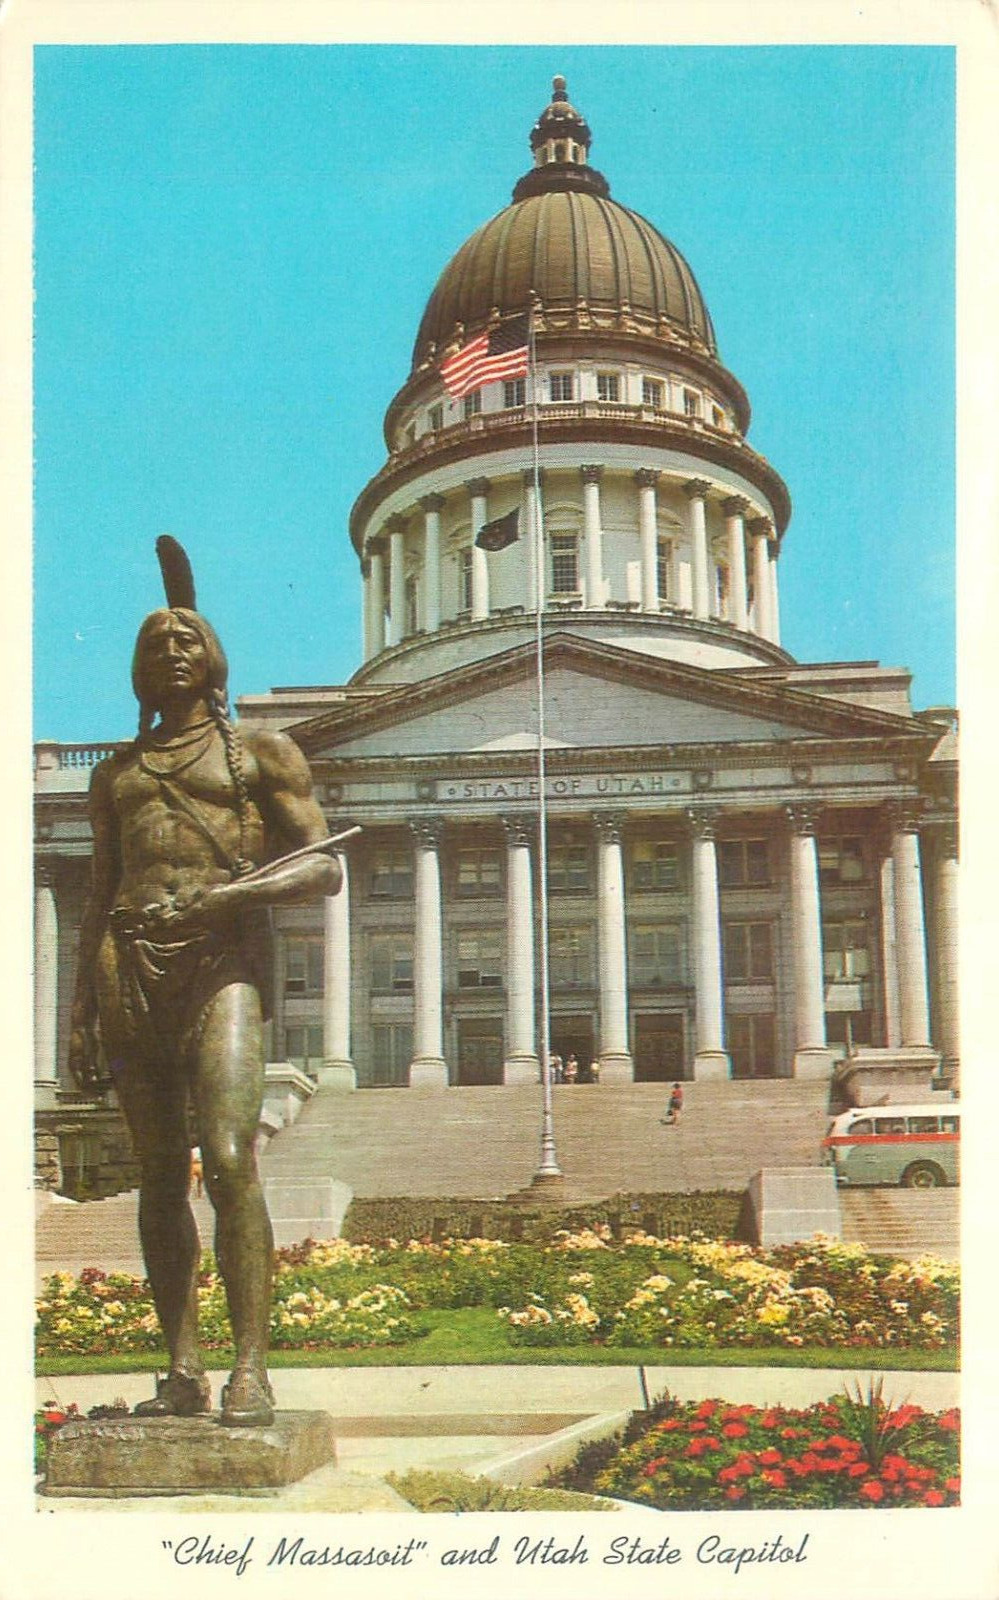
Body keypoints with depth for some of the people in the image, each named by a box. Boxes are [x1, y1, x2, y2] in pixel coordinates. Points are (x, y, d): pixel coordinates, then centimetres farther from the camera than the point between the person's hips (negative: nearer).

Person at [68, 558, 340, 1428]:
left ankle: (251, 1368, -18)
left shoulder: (263, 753, 12)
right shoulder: (116, 771, 24)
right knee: (160, 1174, 1)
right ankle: (183, 1371, 4)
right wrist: (82, 1002, 14)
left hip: (224, 959, -4)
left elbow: (324, 868, 3)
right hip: (130, 962, 4)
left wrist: (223, 896, -11)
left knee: (229, 1158, -19)